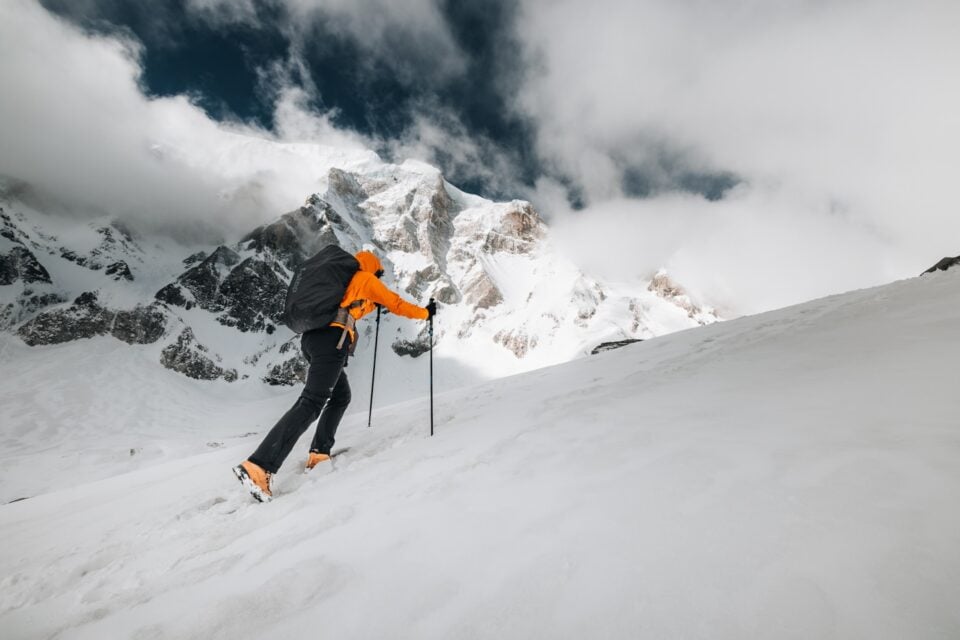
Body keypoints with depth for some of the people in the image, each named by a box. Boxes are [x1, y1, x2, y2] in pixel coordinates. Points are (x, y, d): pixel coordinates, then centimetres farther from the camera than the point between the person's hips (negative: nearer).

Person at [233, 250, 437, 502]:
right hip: (331, 340, -9)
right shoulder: (366, 278, 11)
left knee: (341, 397, 19)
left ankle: (319, 453, 13)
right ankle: (259, 466, -23)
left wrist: (372, 304, 57)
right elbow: (396, 304, 13)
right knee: (311, 404, -16)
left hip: (312, 338, 9)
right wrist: (425, 312, 26)